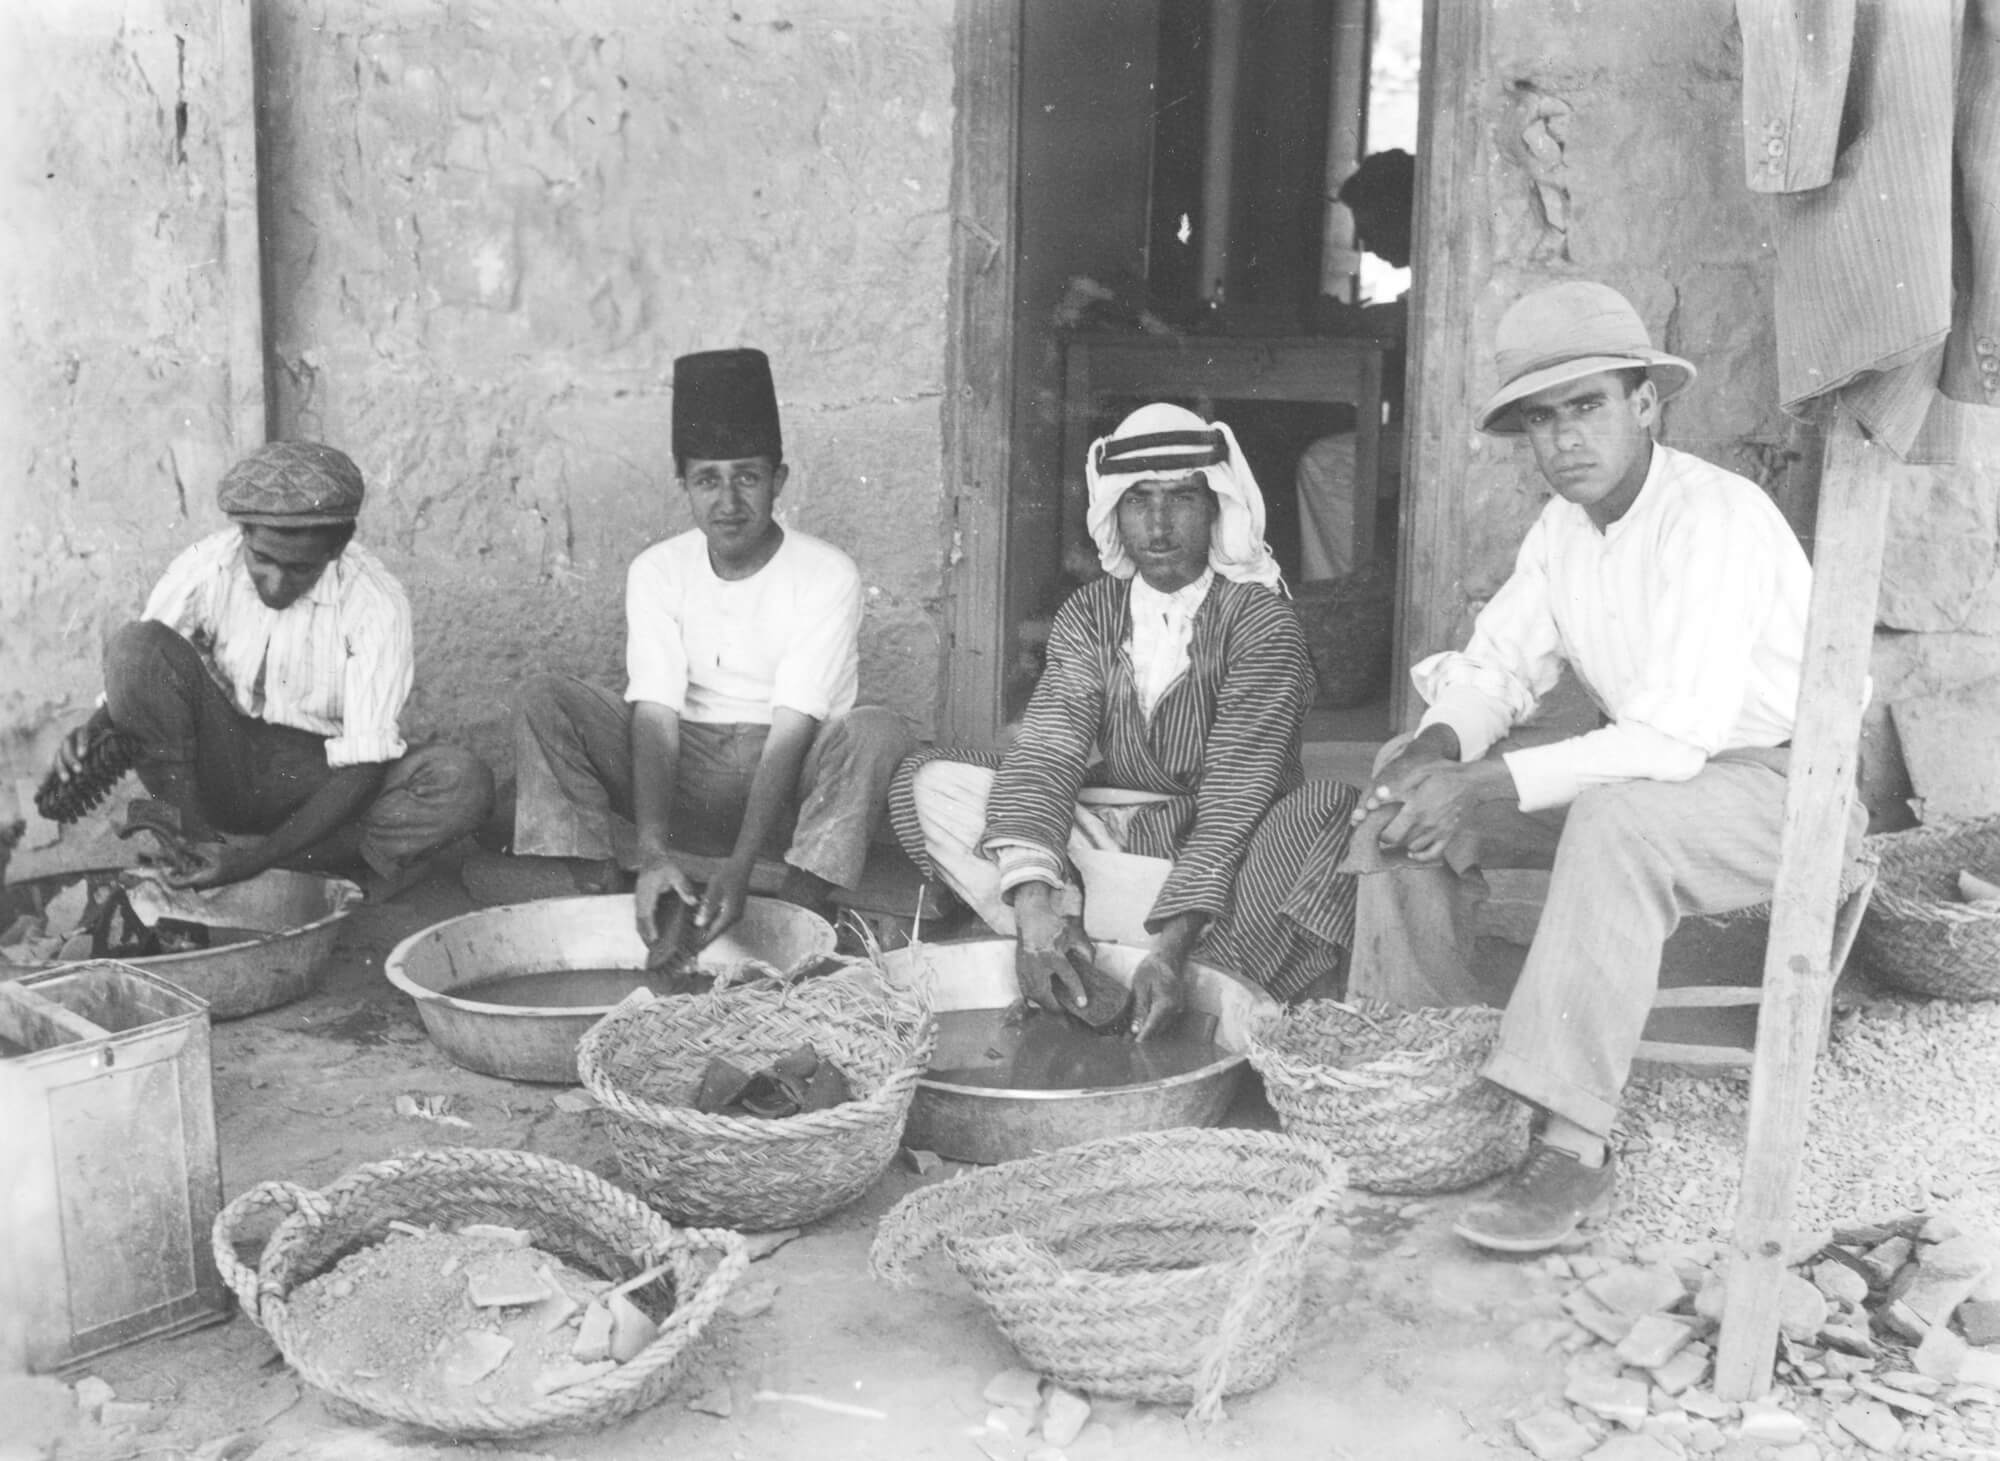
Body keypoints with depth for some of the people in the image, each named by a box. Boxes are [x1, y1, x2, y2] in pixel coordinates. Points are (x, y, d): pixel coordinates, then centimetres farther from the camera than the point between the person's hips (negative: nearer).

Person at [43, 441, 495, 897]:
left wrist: (264, 854, -29)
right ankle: (191, 837, -21)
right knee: (137, 643, -24)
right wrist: (96, 728, -27)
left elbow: (363, 763, -20)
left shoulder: (376, 604, -19)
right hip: (221, 765, 1)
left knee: (465, 783, -30)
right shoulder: (203, 569, -13)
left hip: (319, 779, -1)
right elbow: (135, 673, -2)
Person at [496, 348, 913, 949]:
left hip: (785, 785, -2)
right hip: (684, 773, 3)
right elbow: (655, 715, -14)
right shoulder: (657, 572, -2)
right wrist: (652, 850, -32)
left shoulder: (827, 576, -12)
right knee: (546, 699, -16)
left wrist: (739, 868, -34)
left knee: (876, 730, -32)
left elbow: (791, 730, -21)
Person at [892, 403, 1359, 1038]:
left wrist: (1173, 944, -37)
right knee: (931, 785, -14)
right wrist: (1033, 900, -34)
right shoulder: (1088, 616, 1)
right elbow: (1045, 753, -14)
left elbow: (1236, 793, -22)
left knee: (1333, 820, -34)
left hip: (1221, 850, -3)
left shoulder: (1261, 621, -11)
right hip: (1106, 839, 3)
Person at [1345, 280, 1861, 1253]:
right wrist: (1439, 747, -19)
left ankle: (1573, 1147, -37)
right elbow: (1497, 664, 4)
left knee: (1616, 819, -40)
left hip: (1777, 781, -8)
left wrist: (1488, 789, -36)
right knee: (1411, 783, -5)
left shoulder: (1716, 518, -24)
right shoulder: (1563, 525, 2)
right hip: (1645, 767, 8)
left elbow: (1674, 739, -32)